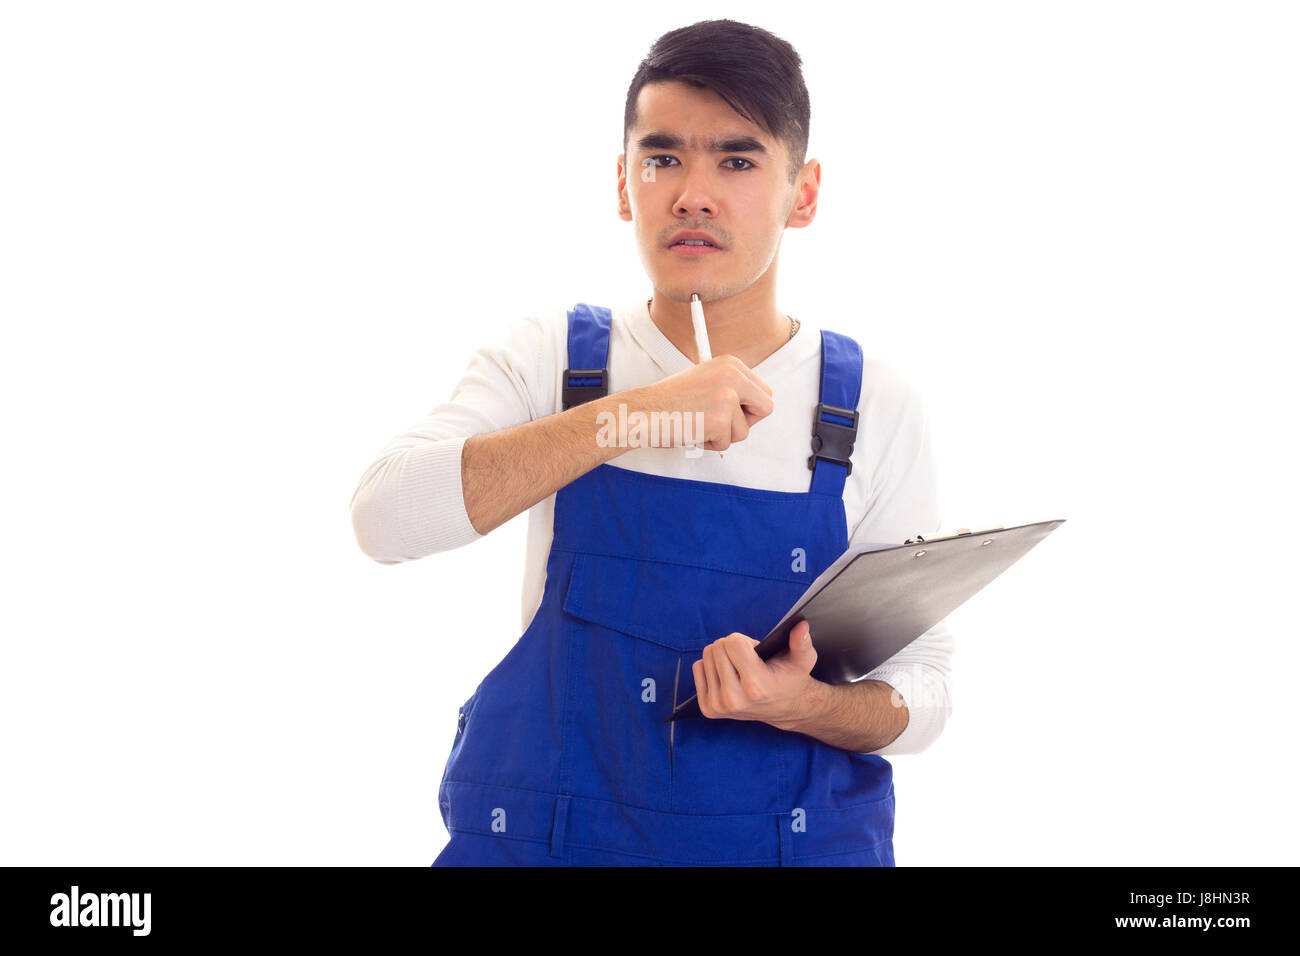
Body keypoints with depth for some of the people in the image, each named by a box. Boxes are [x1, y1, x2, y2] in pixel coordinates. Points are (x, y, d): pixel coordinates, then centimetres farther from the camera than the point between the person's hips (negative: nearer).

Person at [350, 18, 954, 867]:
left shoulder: (874, 405, -1)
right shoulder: (553, 356, 0)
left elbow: (922, 688, 1)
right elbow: (385, 517, -17)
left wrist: (806, 706, -21)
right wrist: (634, 415, -24)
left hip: (800, 839, 0)